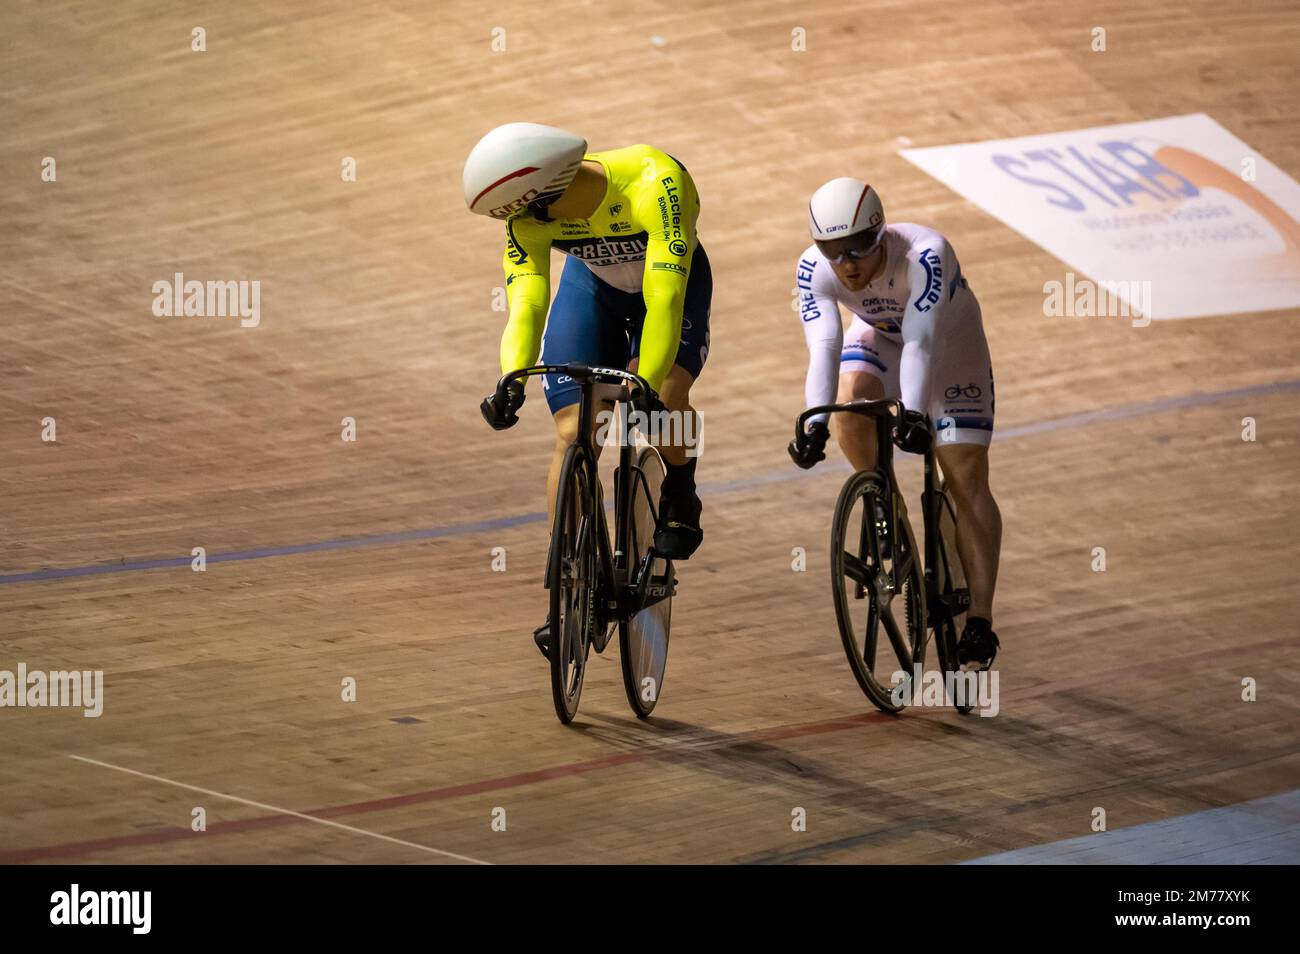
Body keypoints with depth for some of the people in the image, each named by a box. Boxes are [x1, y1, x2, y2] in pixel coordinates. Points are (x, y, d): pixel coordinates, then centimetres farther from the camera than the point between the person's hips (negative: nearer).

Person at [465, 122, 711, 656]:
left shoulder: (655, 183, -41)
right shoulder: (528, 219, -28)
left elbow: (663, 295, -46)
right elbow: (526, 301, -33)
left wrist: (648, 385, -55)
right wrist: (511, 381, -51)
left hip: (670, 281, -3)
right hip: (591, 286, 3)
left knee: (663, 398, -31)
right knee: (571, 434, -12)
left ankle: (680, 495, 1)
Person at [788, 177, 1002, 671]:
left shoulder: (926, 254, -39)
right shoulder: (814, 269, -30)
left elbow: (921, 342, -47)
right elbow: (823, 348, -38)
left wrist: (914, 413, -61)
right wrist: (815, 423, -53)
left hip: (948, 338, -3)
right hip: (879, 334, 3)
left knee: (966, 480, -11)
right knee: (850, 412, -29)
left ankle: (980, 621, -8)